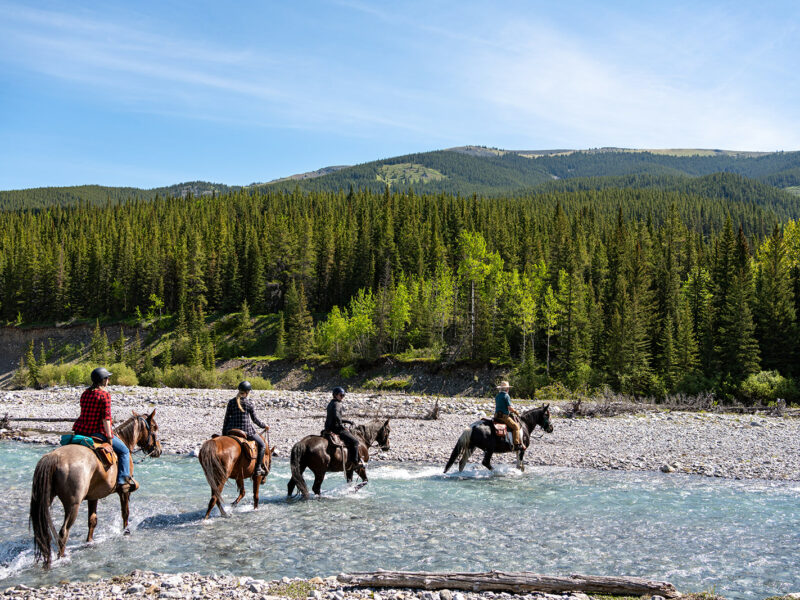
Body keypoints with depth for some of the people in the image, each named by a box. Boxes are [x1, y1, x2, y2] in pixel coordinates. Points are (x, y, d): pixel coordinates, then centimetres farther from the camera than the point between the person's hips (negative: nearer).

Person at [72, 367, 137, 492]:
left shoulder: (85, 393, 10)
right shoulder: (105, 394, -13)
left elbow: (84, 414, 17)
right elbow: (106, 417, -16)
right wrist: (109, 436, -12)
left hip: (80, 430, 8)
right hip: (97, 432, -8)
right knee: (124, 451, 6)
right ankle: (123, 481, -1)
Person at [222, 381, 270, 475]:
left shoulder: (231, 402, 4)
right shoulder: (249, 403, -7)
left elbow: (226, 419, 7)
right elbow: (255, 419, 0)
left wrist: (223, 434, 15)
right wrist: (264, 426, 17)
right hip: (246, 430, -4)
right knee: (262, 445, 13)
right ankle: (258, 468, 4)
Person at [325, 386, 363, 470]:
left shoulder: (331, 404, 16)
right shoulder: (337, 404, -15)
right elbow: (336, 416, -33)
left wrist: (347, 421, 22)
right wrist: (341, 425, -20)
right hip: (336, 428, -11)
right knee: (354, 440, -7)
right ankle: (354, 463, -7)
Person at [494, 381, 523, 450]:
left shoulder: (497, 396, 13)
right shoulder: (506, 396, -11)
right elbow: (509, 407, -17)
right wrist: (515, 411, 2)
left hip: (496, 416, 8)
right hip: (504, 416, -8)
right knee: (516, 426, -6)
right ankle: (517, 444, -14)